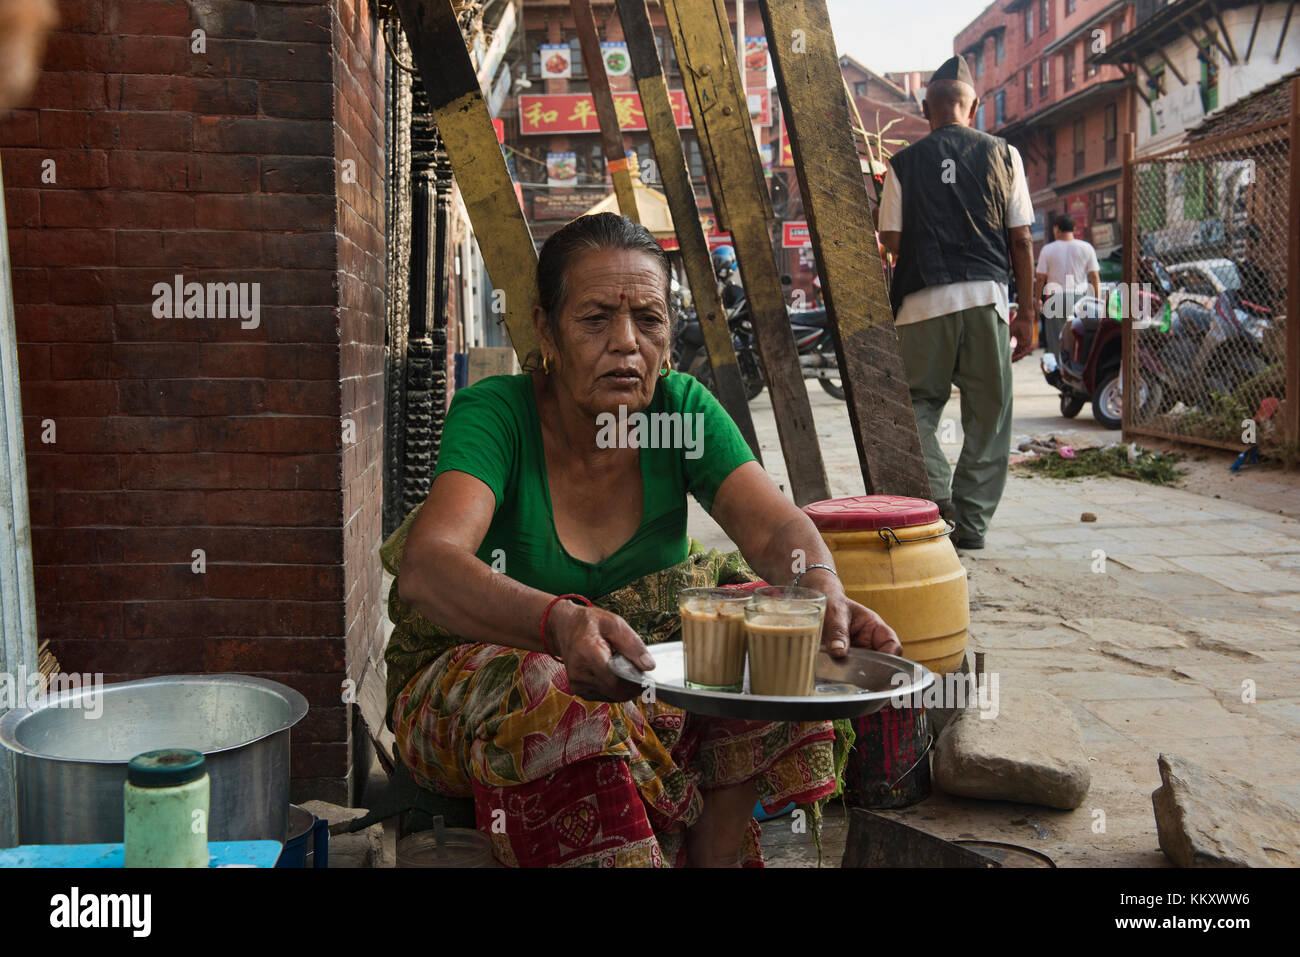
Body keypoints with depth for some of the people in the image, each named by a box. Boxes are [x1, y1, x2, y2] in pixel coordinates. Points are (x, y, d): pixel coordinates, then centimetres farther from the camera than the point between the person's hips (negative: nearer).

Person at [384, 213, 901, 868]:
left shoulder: (681, 408, -7)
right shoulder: (494, 414, -19)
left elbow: (775, 527, -19)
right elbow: (425, 569, -36)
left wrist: (825, 596, -43)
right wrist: (560, 622, -55)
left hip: (643, 676, 4)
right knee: (557, 701, -36)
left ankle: (714, 853, -10)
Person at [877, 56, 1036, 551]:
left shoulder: (905, 163, 4)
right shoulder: (1003, 154, 8)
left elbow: (890, 241, 2)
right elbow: (1021, 239, 6)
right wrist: (1027, 313, 10)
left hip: (923, 301, -1)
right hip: (986, 294, 1)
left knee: (918, 403, 12)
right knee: (987, 414, 9)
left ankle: (935, 494, -9)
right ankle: (972, 521, 10)